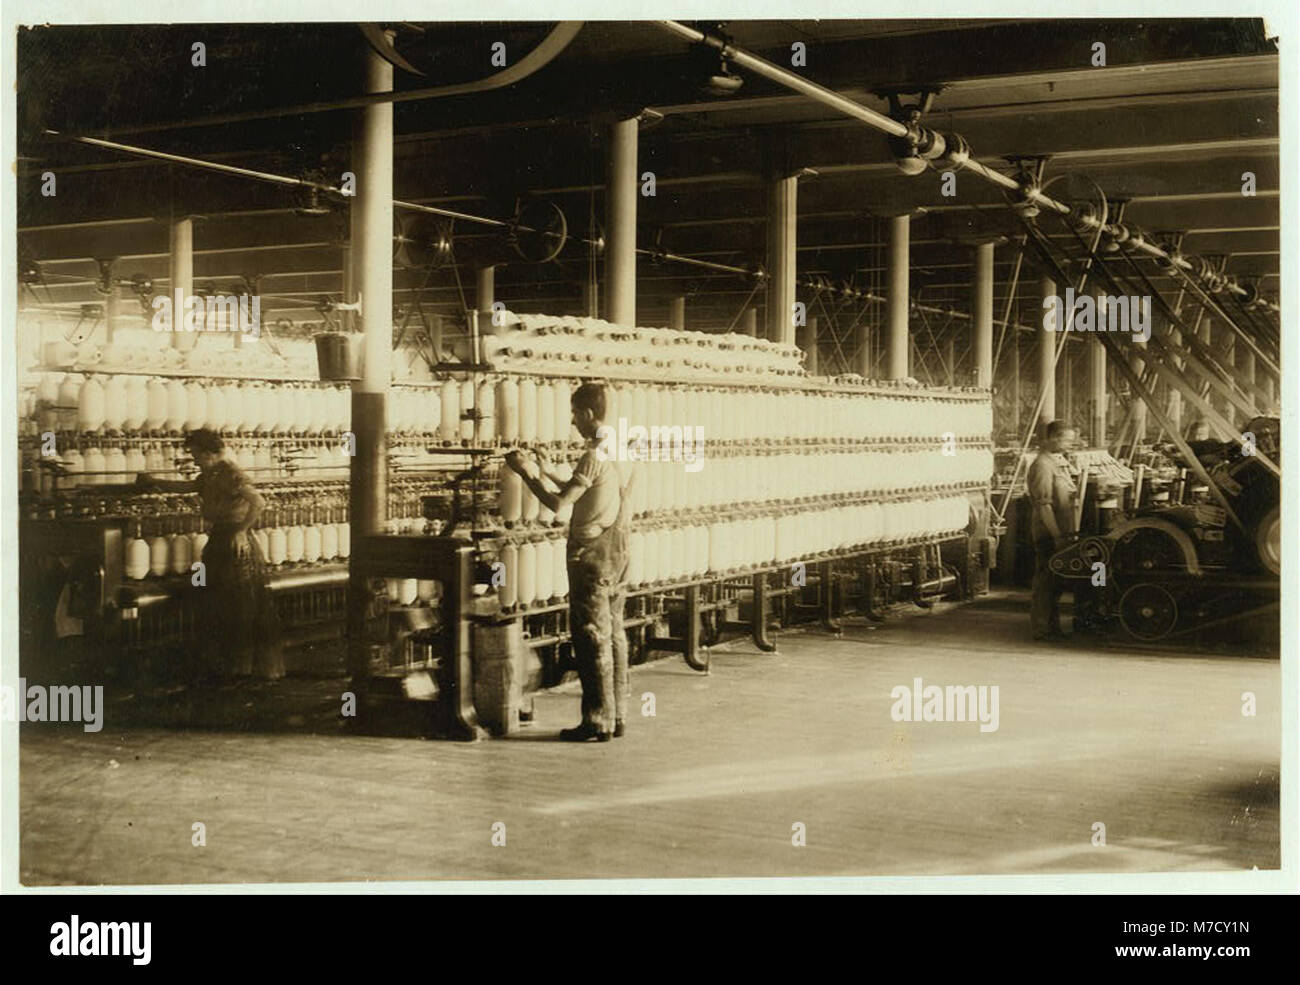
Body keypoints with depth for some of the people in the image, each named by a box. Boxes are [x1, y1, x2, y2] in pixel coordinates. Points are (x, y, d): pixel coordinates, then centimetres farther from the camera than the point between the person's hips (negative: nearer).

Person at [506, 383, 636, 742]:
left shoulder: (595, 455, -17)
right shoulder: (623, 452, 10)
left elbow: (558, 503, -19)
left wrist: (527, 473, -7)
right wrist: (549, 474, 24)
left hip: (592, 554, -8)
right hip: (618, 553, 8)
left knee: (592, 638, -3)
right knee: (614, 634, 11)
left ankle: (598, 721, 1)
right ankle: (617, 717, 16)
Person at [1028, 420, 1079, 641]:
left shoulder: (1061, 461, 16)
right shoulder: (1043, 465, -16)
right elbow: (1043, 505, -20)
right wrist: (1057, 535, -23)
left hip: (1061, 532, 10)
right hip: (1048, 533, -10)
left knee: (1056, 583, 14)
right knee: (1046, 582, -4)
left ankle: (1052, 627, 22)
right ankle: (1042, 629, 1)